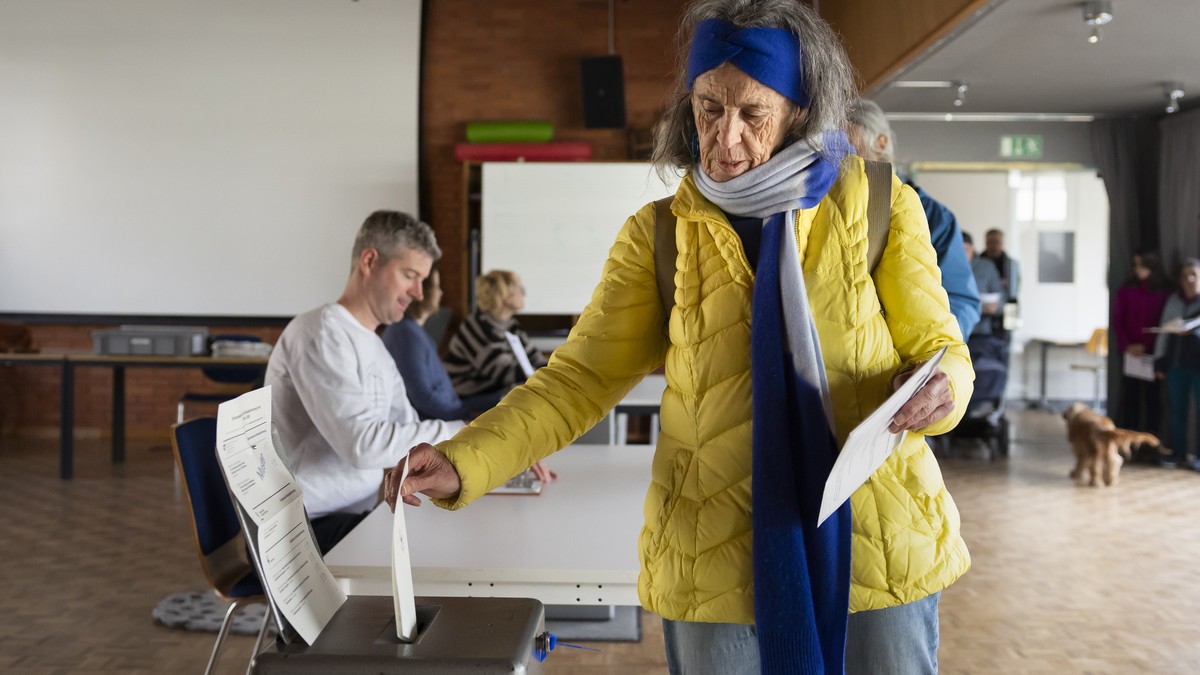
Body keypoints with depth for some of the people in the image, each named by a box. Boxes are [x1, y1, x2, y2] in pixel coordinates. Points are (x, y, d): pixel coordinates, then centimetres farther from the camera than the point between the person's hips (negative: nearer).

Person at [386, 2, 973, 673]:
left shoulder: (881, 207, -1)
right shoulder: (658, 235, 0)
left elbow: (937, 347, 6)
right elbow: (581, 378, -3)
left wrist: (938, 391, -19)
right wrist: (462, 462, -17)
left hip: (878, 550, 0)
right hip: (716, 563, 0)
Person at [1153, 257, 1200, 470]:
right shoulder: (1174, 300, 9)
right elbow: (1164, 332, 11)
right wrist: (1160, 363, 9)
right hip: (1176, 364, 4)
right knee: (1177, 410, 8)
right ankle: (1179, 453, 17)